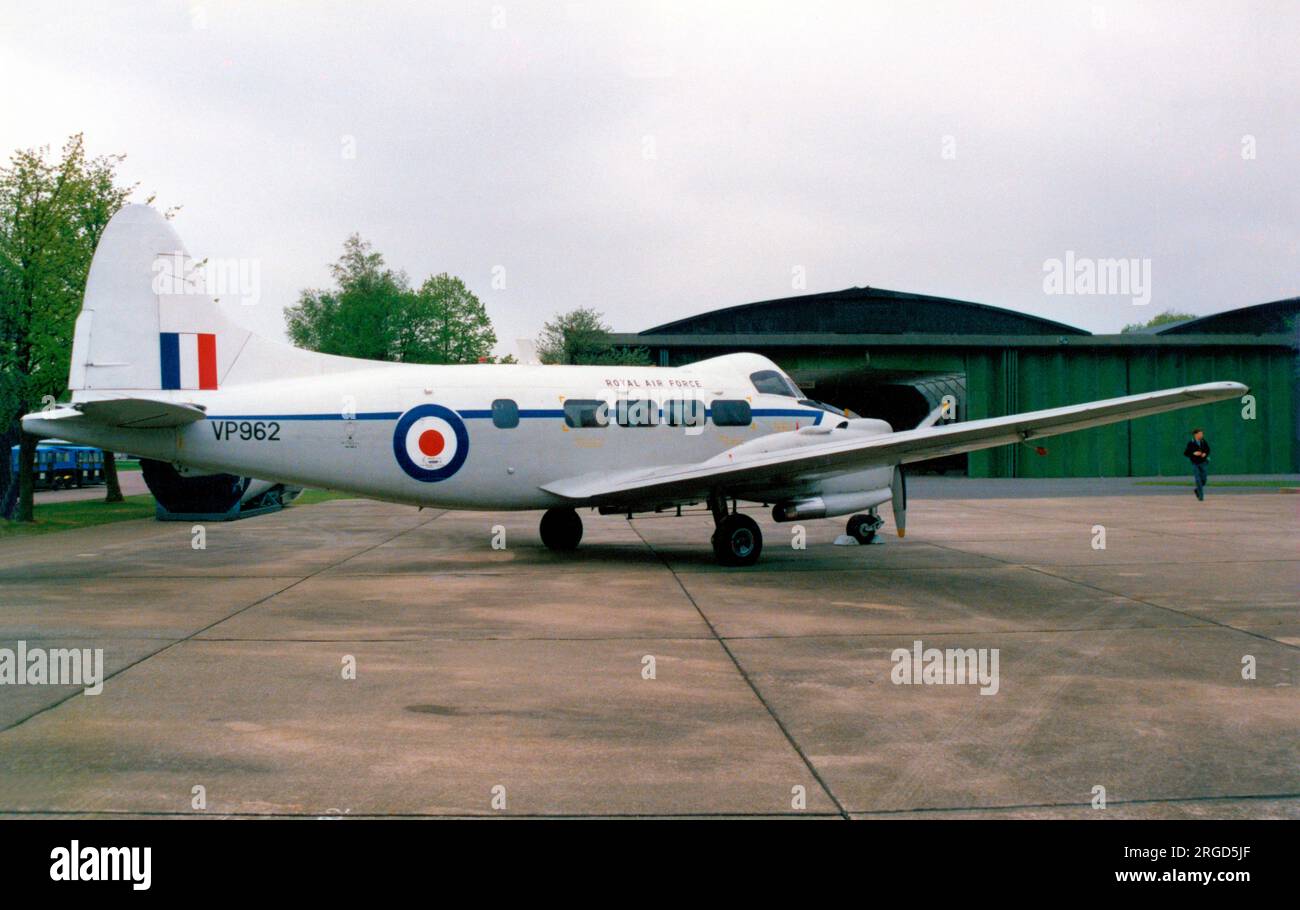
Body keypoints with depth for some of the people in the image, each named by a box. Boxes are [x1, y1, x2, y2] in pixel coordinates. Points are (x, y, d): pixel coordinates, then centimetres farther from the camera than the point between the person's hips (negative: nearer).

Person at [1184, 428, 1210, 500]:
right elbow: (1185, 453, -9)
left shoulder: (1204, 442, 0)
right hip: (1195, 464, -4)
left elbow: (1208, 450, 15)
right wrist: (1193, 453, -22)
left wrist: (1205, 454, -7)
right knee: (1198, 480, -6)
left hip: (1203, 463, 4)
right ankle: (1201, 496, 1)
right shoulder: (1191, 443, -11)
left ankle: (1197, 490, 30)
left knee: (1204, 479, 2)